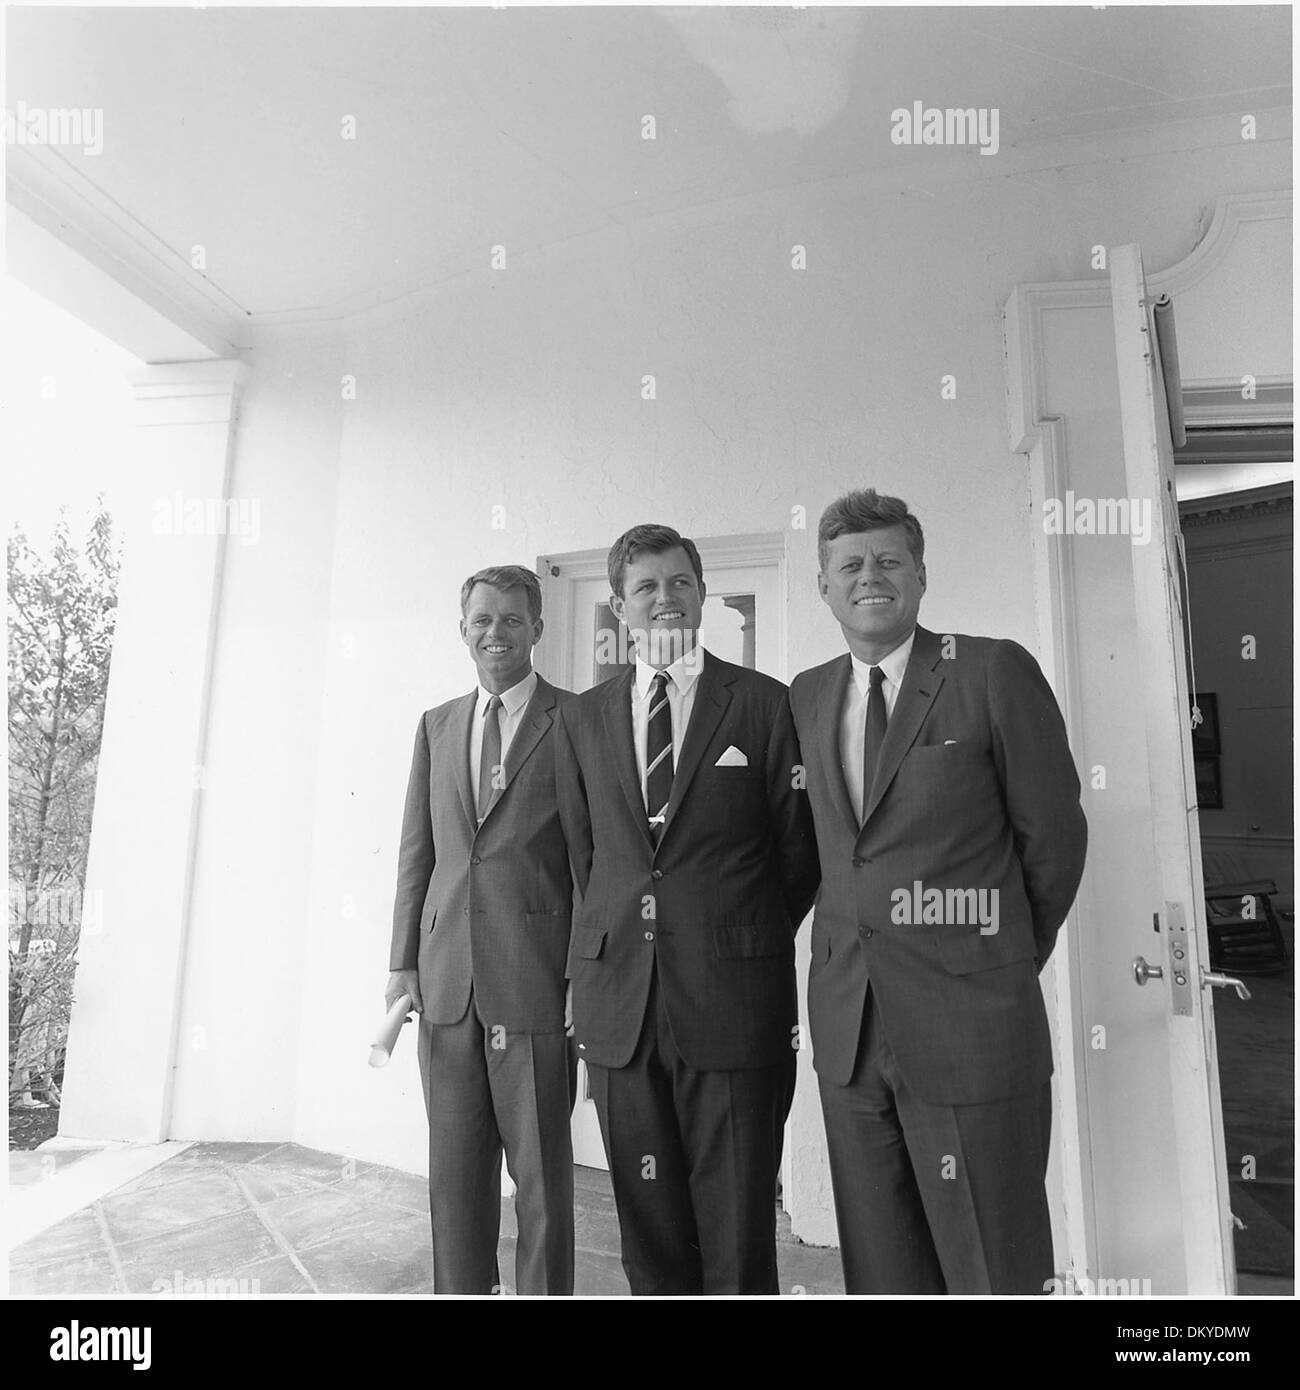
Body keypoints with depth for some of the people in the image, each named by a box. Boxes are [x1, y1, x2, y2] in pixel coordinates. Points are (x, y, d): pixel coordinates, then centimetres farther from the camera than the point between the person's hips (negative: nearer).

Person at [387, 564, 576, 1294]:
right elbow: (417, 852, 13)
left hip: (537, 980, -4)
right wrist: (404, 961, 8)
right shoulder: (437, 725, 13)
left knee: (541, 1171, 7)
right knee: (455, 1171, 14)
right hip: (447, 981, 5)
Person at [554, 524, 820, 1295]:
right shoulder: (582, 717, 10)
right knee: (649, 1232, 14)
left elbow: (800, 849, 5)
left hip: (733, 996, -2)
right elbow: (583, 851, 15)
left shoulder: (764, 702, 1)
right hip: (618, 995, 3)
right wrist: (625, 936, 10)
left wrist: (744, 942, 8)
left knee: (739, 1237, 6)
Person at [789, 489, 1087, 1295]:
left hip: (969, 1025, -4)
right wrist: (859, 948, 7)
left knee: (994, 1274, 9)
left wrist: (1010, 963, 7)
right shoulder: (807, 696, 8)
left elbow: (1054, 834, -1)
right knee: (881, 1271, 17)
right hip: (849, 1024, 5)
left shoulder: (995, 672, -6)